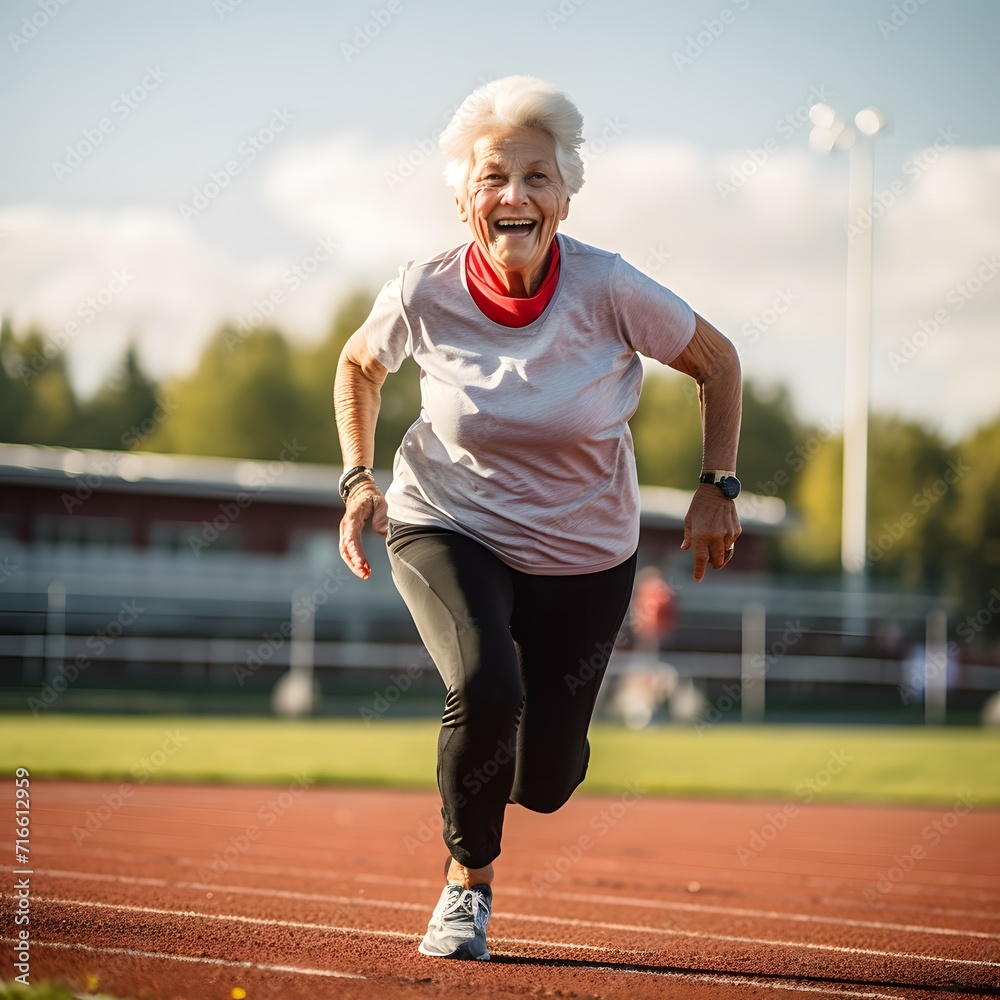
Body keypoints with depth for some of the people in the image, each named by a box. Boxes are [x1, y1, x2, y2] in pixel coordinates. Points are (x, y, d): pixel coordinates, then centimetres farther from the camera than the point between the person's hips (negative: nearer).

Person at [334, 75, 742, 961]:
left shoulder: (608, 290, -21)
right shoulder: (425, 296, -18)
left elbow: (717, 363, -3)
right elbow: (359, 365, 6)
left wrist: (718, 489, -5)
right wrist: (359, 477, -4)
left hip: (583, 555, 1)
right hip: (448, 529, -1)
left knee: (544, 783, 4)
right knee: (485, 690, -30)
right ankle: (469, 880, -3)